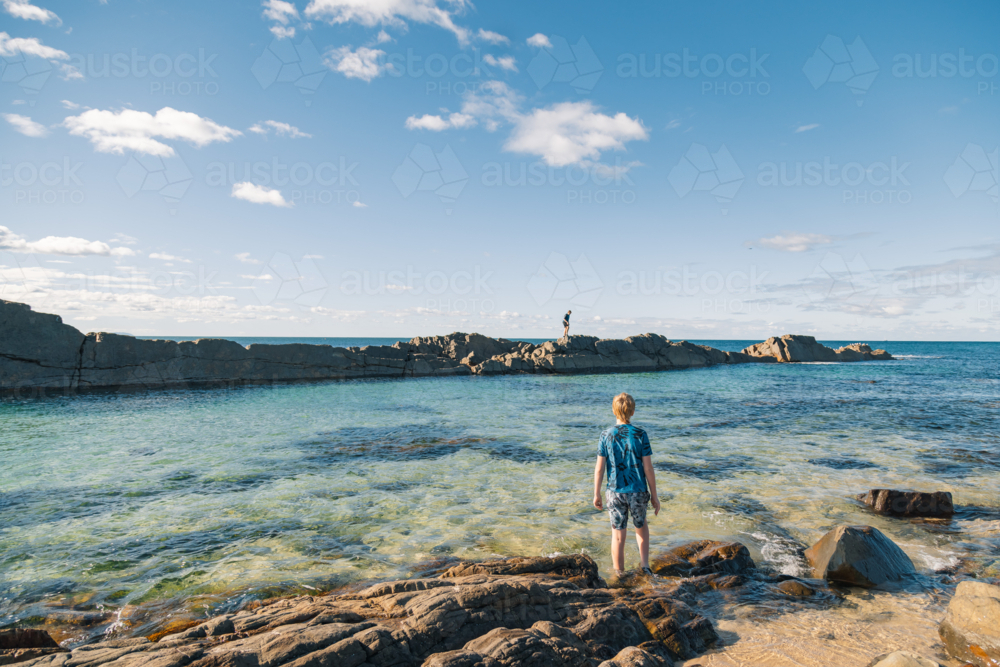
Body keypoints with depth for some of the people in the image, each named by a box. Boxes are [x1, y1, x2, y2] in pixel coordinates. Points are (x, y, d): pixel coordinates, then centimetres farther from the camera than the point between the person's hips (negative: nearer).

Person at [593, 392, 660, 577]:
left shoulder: (606, 435, -6)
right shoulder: (640, 434, -9)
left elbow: (599, 468, -5)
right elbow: (648, 468, -7)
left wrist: (596, 494, 6)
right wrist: (654, 496, 2)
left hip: (615, 492, 0)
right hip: (638, 492, 0)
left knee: (618, 535, 10)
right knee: (641, 526, 27)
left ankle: (620, 575, 21)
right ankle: (645, 564, 19)